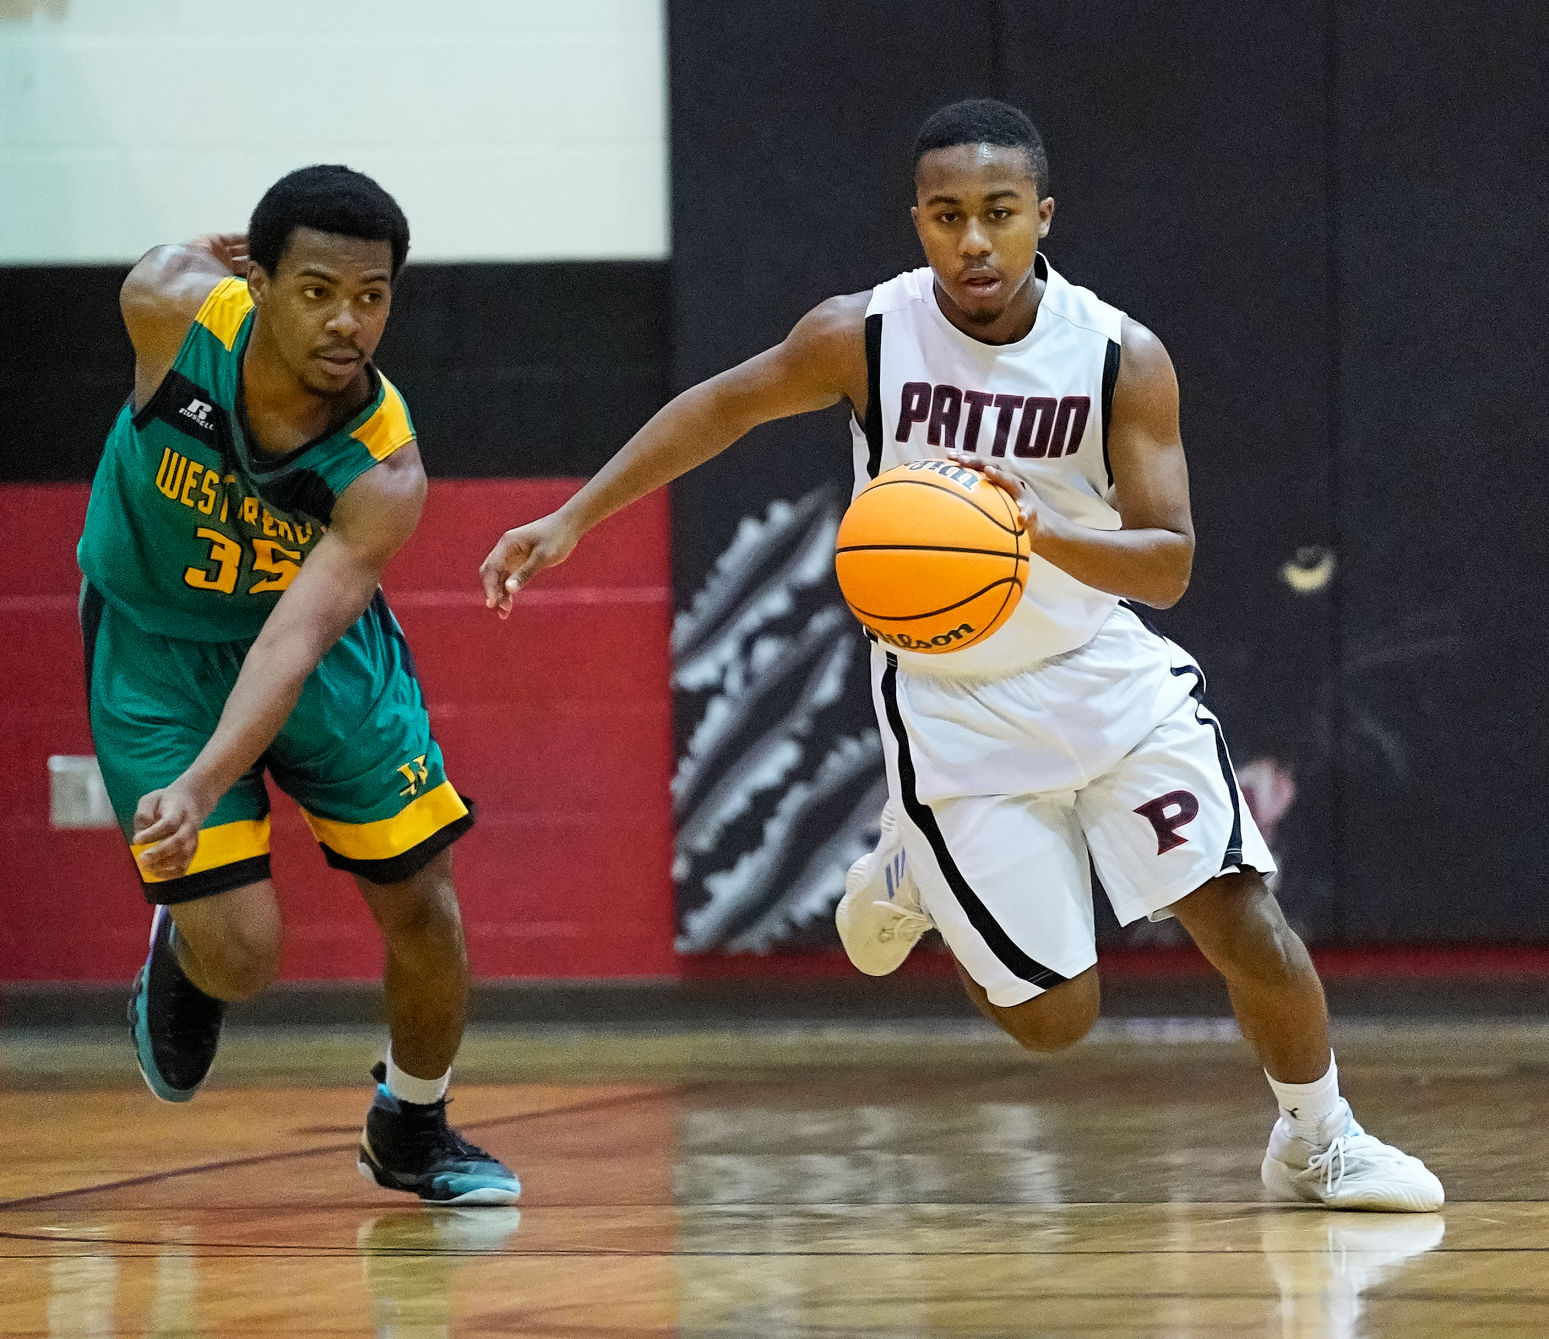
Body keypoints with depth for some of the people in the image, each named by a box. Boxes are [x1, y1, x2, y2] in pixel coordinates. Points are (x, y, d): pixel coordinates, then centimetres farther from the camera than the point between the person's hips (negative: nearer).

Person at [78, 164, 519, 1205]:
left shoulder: (384, 473, -31)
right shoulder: (175, 310, -29)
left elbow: (295, 640, -41)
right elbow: (167, 267, -2)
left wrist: (200, 792, -53)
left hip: (324, 637, 1)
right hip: (155, 645, -1)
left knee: (423, 905, 2)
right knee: (239, 951, -11)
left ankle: (413, 1131, 31)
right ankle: (179, 961, 27)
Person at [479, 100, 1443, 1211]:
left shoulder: (1123, 358, -15)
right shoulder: (861, 337, -14)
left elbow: (1168, 565, -18)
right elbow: (724, 405, 4)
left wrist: (1042, 533, -37)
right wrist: (573, 518, 4)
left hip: (1107, 673, 1)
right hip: (950, 704, -1)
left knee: (1242, 918, -12)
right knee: (1055, 1017, -3)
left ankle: (1320, 1142, 16)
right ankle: (912, 870, 29)